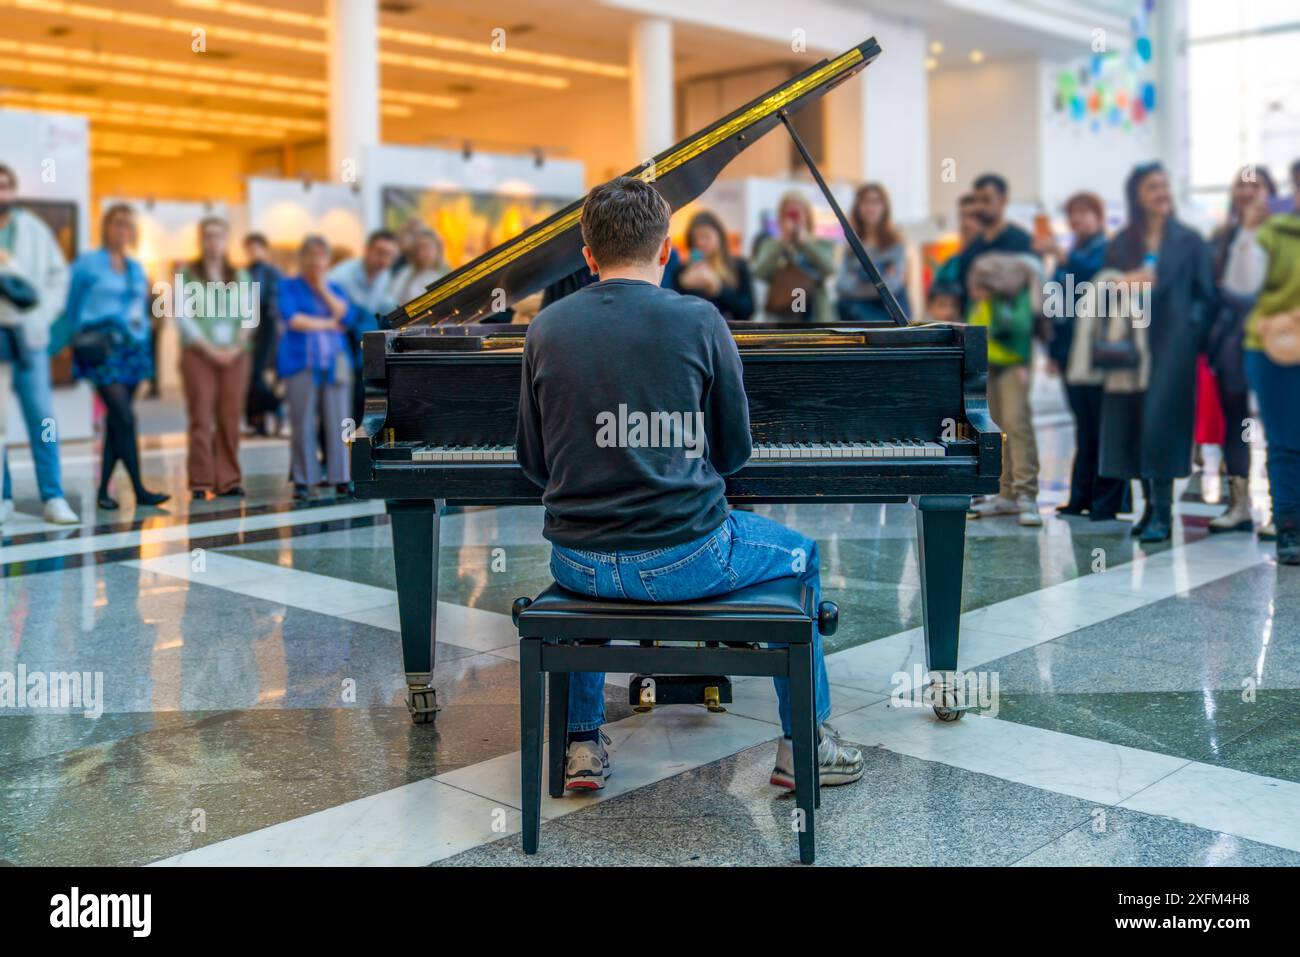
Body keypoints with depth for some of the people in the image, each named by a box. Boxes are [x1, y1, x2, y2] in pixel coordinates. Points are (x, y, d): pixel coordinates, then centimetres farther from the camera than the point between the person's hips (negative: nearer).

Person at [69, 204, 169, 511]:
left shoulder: (136, 268, 15)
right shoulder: (87, 263, -1)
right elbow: (73, 308, 4)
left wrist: (144, 326, 9)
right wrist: (83, 340, 6)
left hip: (133, 349, 6)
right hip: (105, 350, -6)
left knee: (116, 422, 7)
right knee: (125, 418, -14)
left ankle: (103, 490, 13)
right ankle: (139, 490, -13)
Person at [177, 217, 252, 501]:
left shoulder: (239, 277, 13)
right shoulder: (188, 275, 4)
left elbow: (248, 316, 7)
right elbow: (183, 316, -5)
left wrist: (236, 347, -8)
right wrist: (209, 348, -13)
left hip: (234, 355, 3)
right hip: (198, 354, -3)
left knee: (230, 419, 2)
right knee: (201, 419, -6)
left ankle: (228, 480, 6)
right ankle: (200, 482, -3)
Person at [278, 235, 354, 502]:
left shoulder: (335, 288, 18)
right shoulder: (288, 286, 7)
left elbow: (349, 318, 1)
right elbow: (292, 319, -8)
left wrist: (324, 289, -1)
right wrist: (328, 324, -2)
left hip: (335, 363, 3)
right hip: (301, 361, -3)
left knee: (337, 421, -1)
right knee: (302, 422, -5)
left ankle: (341, 479, 3)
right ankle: (302, 481, 1)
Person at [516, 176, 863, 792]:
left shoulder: (546, 328, 1)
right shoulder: (699, 321, -7)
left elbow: (535, 463, 8)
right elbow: (734, 450, 3)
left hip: (582, 563, 3)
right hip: (686, 557, -3)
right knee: (801, 558, 26)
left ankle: (582, 745, 36)